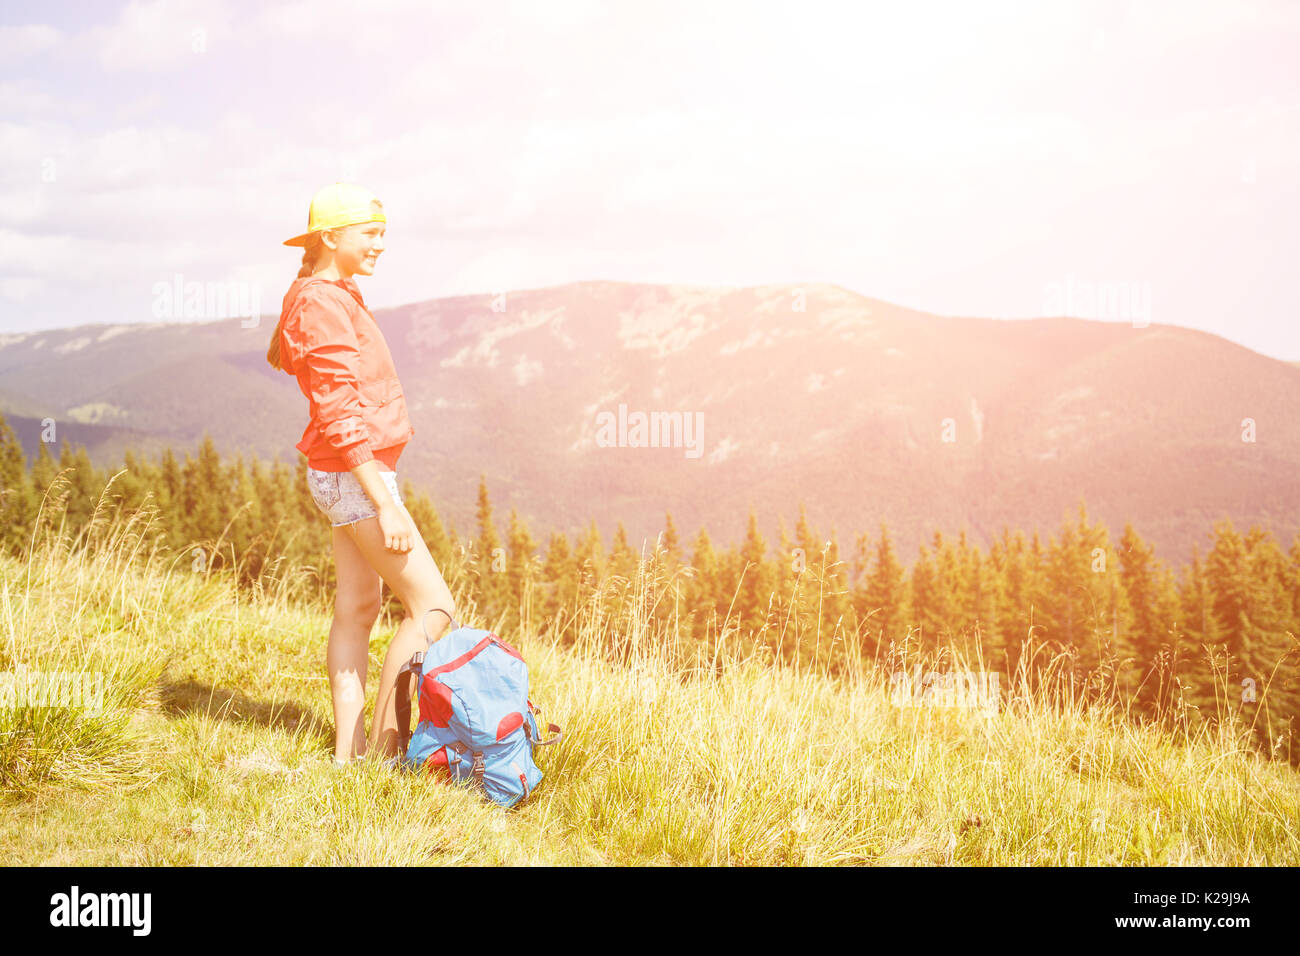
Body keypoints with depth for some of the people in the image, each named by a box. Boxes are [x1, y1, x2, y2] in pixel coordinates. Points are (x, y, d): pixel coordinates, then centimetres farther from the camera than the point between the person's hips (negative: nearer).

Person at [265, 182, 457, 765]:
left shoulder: (333, 297, 14)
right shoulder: (324, 305, -17)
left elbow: (280, 356, 35)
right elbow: (340, 417, -23)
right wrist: (386, 503, -23)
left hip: (352, 474, 10)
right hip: (356, 475, -10)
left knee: (358, 609, 11)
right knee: (434, 607, -8)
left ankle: (348, 751, 15)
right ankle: (382, 743, -2)